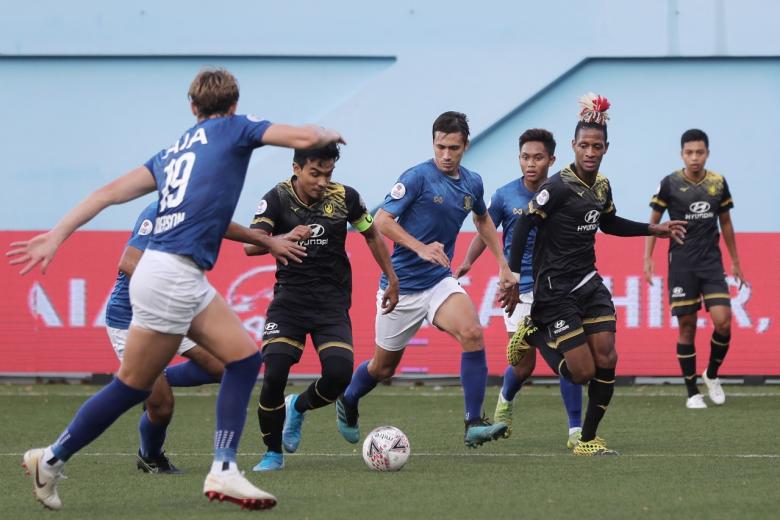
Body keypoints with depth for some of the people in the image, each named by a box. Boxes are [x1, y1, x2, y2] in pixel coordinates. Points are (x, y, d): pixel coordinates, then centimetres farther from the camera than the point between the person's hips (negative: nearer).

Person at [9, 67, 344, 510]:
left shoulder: (173, 152, 20)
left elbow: (112, 192, 14)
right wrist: (329, 135, 16)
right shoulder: (234, 128, 2)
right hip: (171, 277, -8)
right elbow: (305, 139, -3)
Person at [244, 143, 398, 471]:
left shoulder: (344, 198, -3)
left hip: (332, 301, 1)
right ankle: (273, 453, 4)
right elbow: (251, 245, -22)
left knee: (339, 374, -16)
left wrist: (392, 281, 18)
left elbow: (372, 235, 15)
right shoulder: (277, 199, -9)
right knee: (274, 375, -17)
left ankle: (298, 407, 19)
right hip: (289, 297, -1)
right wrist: (288, 237, -41)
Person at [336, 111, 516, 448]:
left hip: (440, 282, 4)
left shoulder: (472, 183, 5)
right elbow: (382, 220, -18)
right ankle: (347, 402, 43)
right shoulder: (418, 177, -14)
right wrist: (420, 247, -29)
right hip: (401, 285, -4)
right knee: (384, 367, 9)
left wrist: (502, 265, 21)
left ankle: (474, 425, -22)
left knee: (472, 334, -24)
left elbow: (483, 220, 26)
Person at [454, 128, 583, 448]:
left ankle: (576, 430, -5)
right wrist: (467, 262, -7)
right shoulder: (505, 196, -1)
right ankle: (506, 400, 36)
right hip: (519, 290, 0)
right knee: (523, 364, 1)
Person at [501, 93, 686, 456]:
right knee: (582, 372, -10)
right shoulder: (558, 187, -17)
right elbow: (523, 225, -16)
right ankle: (535, 335, 17)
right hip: (555, 289, -7)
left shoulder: (602, 187, 7)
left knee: (607, 361, -5)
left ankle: (588, 440, 8)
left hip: (589, 283, 7)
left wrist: (655, 230, 25)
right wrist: (512, 279, -19)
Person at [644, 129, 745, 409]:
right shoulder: (670, 183, -4)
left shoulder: (718, 183, 4)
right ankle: (692, 392, 9)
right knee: (687, 327, -1)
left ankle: (712, 374, 14)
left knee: (723, 321, -12)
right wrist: (647, 258, -4)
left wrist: (735, 261, 19)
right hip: (681, 265, -2)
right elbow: (653, 221, 5)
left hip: (712, 263, 2)